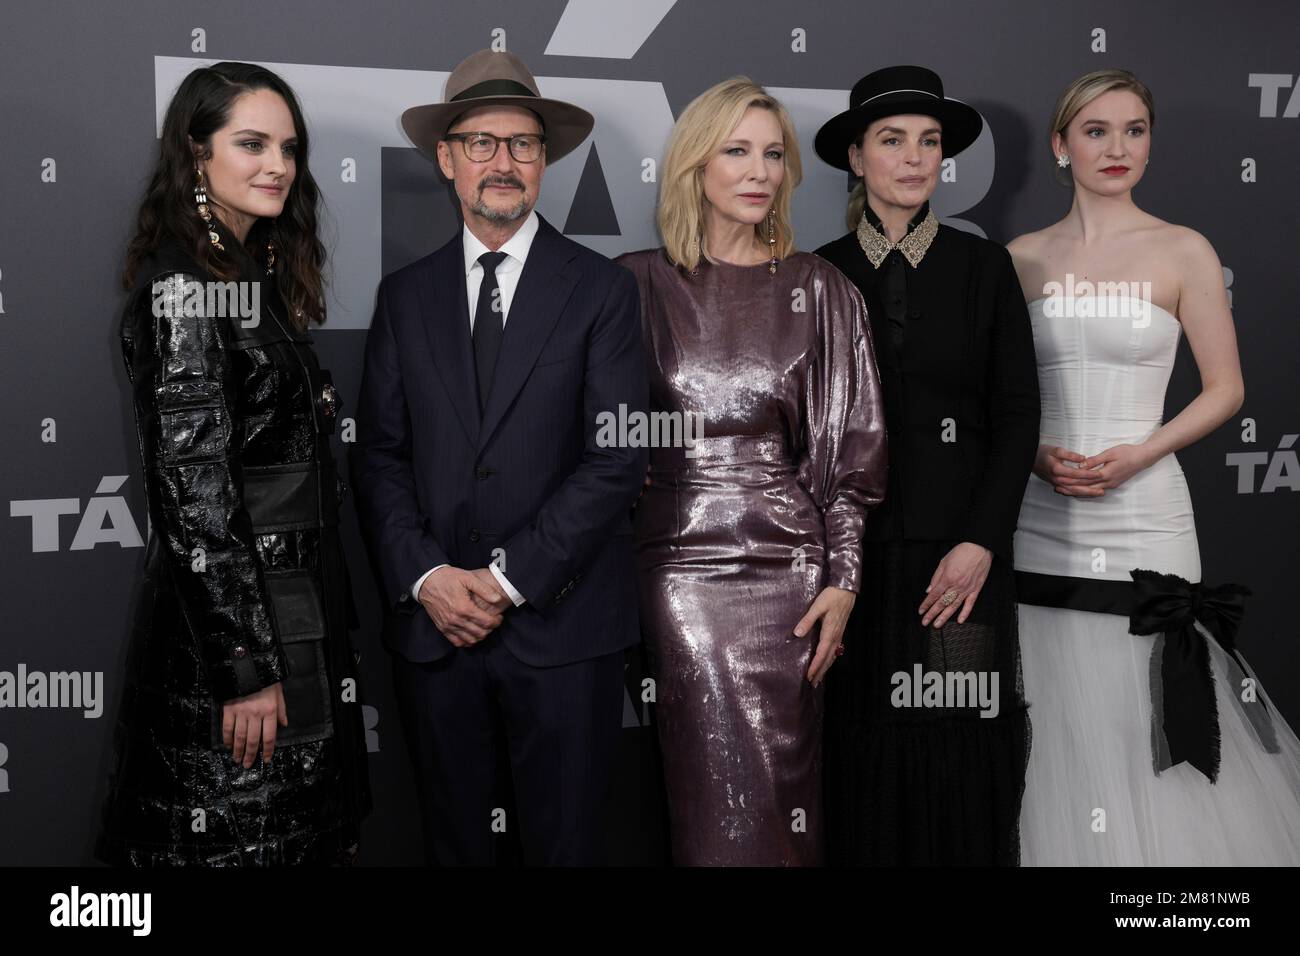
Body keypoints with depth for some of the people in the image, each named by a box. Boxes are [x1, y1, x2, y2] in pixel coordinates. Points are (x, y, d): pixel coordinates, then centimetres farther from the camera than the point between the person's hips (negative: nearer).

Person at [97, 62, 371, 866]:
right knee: (239, 841, 5)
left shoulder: (258, 277, 12)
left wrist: (311, 638, 15)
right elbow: (193, 491, -20)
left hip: (295, 613, 9)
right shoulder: (183, 288, -15)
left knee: (309, 832, 18)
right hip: (230, 625, -9)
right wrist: (246, 668, -19)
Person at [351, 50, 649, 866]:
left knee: (567, 842, 10)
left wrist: (508, 578, -12)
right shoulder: (406, 294, 8)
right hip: (431, 622, 3)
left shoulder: (601, 288, -2)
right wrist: (426, 577, -8)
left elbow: (618, 457, -9)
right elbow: (379, 454, 6)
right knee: (454, 839, 16)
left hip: (562, 621, -2)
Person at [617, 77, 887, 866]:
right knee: (720, 789, 2)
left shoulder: (821, 291, 6)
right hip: (677, 559, 0)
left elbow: (853, 446, 5)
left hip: (787, 563, 1)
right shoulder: (640, 284, 4)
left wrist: (844, 580, -1)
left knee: (783, 784, 5)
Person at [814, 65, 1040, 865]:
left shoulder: (985, 267, 4)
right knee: (863, 761, 6)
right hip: (854, 549, 0)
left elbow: (1018, 416, 0)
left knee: (962, 758, 4)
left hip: (960, 550, 0)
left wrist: (981, 542, -10)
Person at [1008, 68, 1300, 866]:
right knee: (1053, 703, 6)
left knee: (1146, 708, -1)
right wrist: (1034, 451, -7)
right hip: (1039, 511, 2)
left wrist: (1137, 454, -12)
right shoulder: (1022, 258, 7)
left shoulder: (1184, 252, 1)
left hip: (1141, 509, -2)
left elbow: (1225, 389, 2)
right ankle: (1056, 842, 23)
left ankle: (1157, 838, 19)